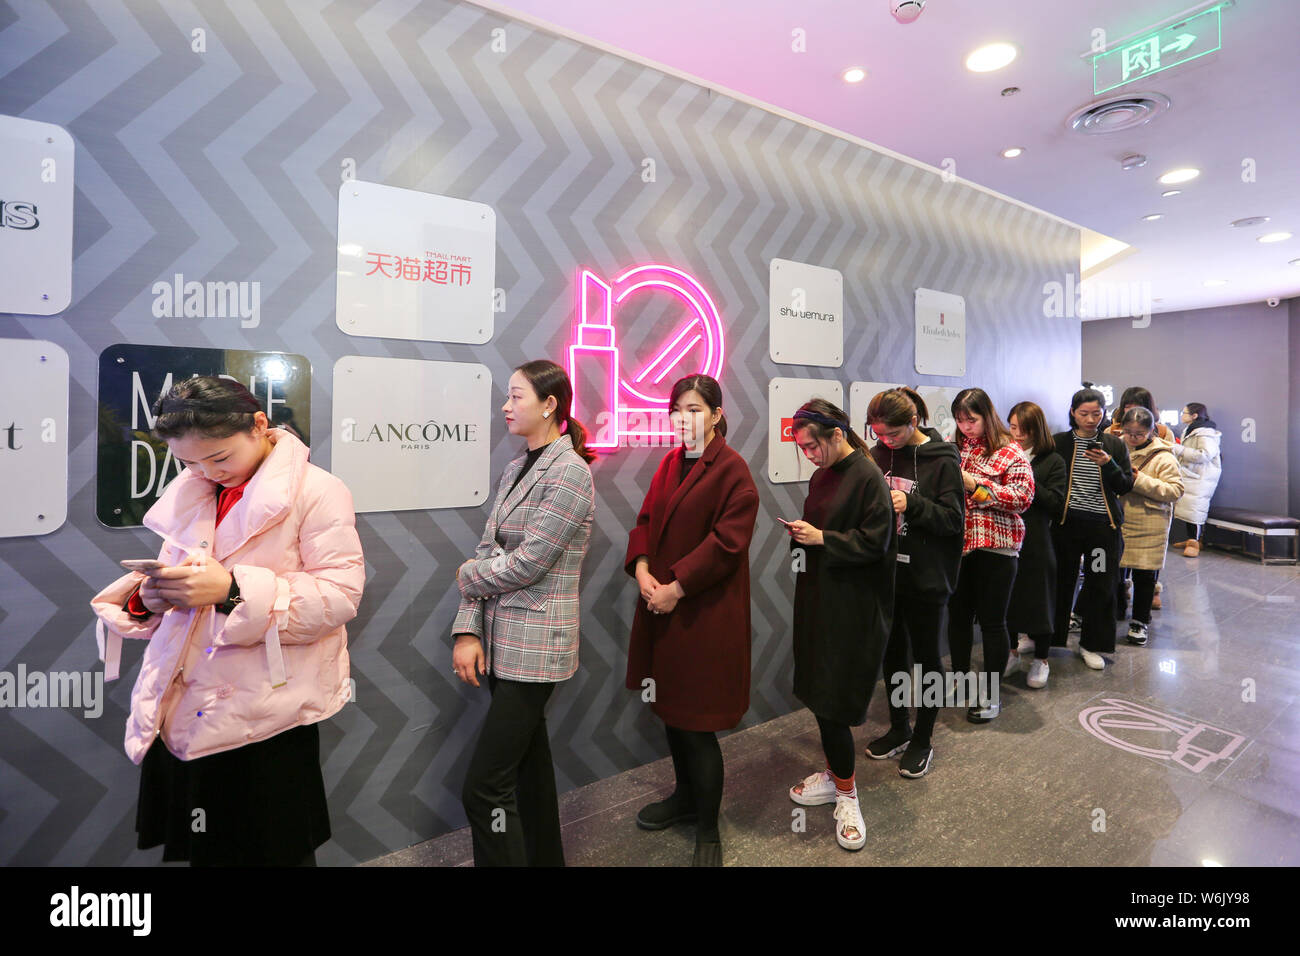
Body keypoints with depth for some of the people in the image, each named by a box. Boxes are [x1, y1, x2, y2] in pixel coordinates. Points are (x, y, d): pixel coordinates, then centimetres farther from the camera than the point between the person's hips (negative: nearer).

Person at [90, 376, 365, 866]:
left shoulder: (317, 491, -10)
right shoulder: (190, 493, 11)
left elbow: (341, 594, -17)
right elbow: (173, 571, 17)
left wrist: (234, 590, -26)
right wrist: (147, 597, -6)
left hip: (265, 720, -6)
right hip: (182, 715, 6)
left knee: (272, 850, 9)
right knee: (200, 849, 19)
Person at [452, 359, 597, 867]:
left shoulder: (569, 471, -15)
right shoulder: (515, 469, 10)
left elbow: (526, 563, -19)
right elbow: (487, 551, 7)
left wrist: (468, 575, -2)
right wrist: (468, 629, -1)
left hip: (534, 644, -8)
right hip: (502, 640, 8)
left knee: (485, 787, -4)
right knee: (528, 762, 21)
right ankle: (545, 857, 39)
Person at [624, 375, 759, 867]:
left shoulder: (731, 469, -12)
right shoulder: (670, 463, 10)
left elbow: (727, 540, -18)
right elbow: (646, 520, 10)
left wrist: (676, 587, -18)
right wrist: (642, 568, -7)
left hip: (704, 611, -7)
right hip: (661, 605, 7)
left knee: (695, 720, 2)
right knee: (669, 709, 19)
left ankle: (708, 830, 24)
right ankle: (686, 795, 43)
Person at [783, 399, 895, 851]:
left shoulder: (868, 478, -14)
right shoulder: (820, 476, 10)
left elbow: (875, 542, -18)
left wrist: (820, 538, -20)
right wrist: (801, 531, 2)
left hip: (852, 609, -8)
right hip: (818, 598, 8)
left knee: (833, 698, -1)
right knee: (819, 691, 15)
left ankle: (846, 795, 18)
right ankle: (835, 774, 34)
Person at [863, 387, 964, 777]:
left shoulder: (942, 460, -11)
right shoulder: (879, 453, 2)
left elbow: (955, 519, -13)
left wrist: (911, 504, -26)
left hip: (926, 579, -5)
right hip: (887, 573, 5)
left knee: (926, 656, 9)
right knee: (892, 652, 16)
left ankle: (922, 739, 26)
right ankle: (898, 729, 35)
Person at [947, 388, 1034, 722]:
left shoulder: (1010, 452, -5)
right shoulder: (953, 448, 8)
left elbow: (1023, 496, -15)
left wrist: (974, 484, -19)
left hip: (995, 546, -4)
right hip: (957, 543, 5)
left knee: (991, 620, 4)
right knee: (958, 614, 14)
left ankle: (991, 694, 20)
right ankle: (960, 679, 33)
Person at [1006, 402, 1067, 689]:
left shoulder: (1052, 461, -1)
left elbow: (1056, 502, -9)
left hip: (1037, 541, -3)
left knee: (1039, 597, 5)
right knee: (1008, 596, 12)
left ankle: (1041, 659, 22)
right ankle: (1015, 648, 32)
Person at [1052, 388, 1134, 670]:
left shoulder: (1115, 445, 7)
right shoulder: (1058, 442, 2)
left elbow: (1126, 487, 3)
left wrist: (1109, 465, -13)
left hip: (1103, 524, 1)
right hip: (1066, 521, -1)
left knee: (1100, 585, 6)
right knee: (1060, 580, 6)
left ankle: (1092, 644, 21)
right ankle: (1048, 636, 21)